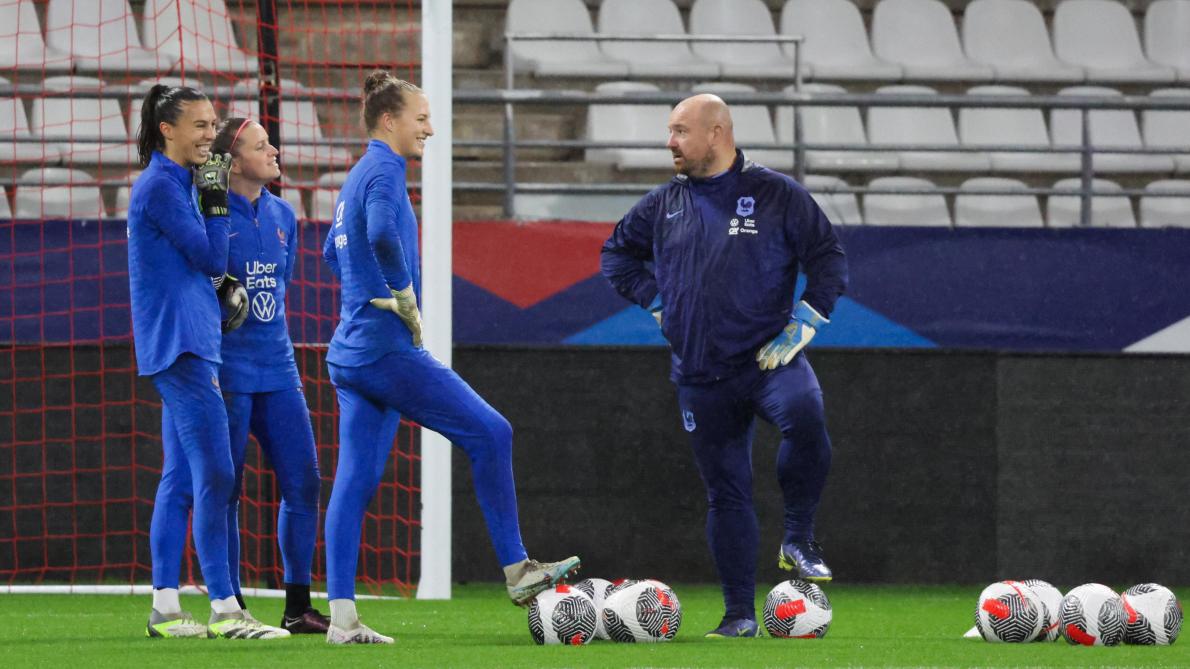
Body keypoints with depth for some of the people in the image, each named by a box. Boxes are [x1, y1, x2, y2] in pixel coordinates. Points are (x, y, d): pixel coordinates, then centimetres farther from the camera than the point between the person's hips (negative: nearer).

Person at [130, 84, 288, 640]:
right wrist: (216, 199, -8)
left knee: (180, 478, 9)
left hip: (190, 343, 10)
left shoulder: (179, 183, 16)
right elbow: (210, 255, -13)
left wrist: (227, 284, 4)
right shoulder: (160, 186, -13)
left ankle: (165, 609, 10)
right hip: (179, 343, -10)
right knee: (214, 476, -14)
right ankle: (224, 609, -16)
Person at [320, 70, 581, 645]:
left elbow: (334, 252, 32)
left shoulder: (357, 177, 18)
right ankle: (517, 572, 0)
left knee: (356, 480, 6)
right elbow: (382, 235, -32)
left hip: (352, 353, 10)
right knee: (489, 433, -4)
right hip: (389, 350, -10)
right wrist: (404, 297, -19)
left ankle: (341, 617, 2)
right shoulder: (383, 173, -12)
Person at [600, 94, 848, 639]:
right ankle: (739, 614, 13)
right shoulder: (664, 205, 8)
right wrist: (656, 301, 10)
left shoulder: (776, 195, -3)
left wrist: (803, 323, -9)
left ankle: (798, 540, -18)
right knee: (725, 492, 5)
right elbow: (617, 253, 23)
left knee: (804, 415, -35)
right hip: (701, 377, 4)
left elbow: (828, 259, -2)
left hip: (768, 357, -4)